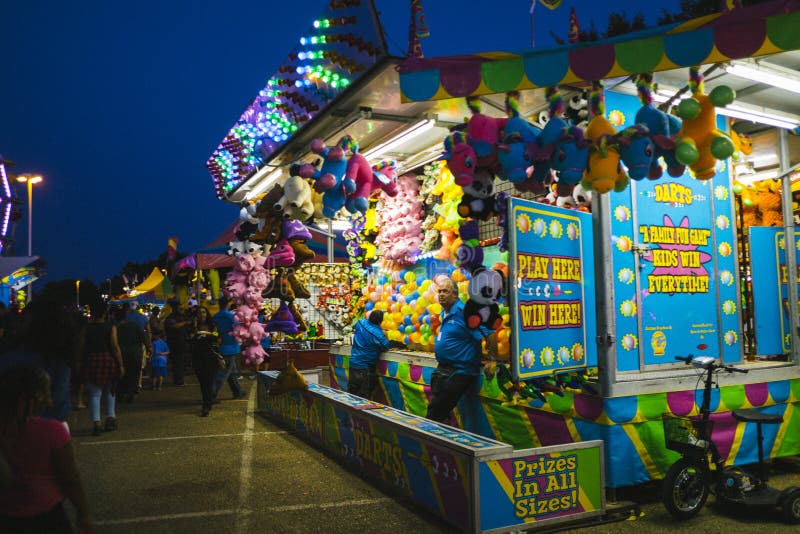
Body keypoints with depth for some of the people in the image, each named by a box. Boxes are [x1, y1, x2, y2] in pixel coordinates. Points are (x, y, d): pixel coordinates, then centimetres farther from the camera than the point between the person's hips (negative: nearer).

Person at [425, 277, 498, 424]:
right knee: (440, 411, 14)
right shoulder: (443, 313, 12)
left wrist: (493, 360, -20)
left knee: (435, 411, -8)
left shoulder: (464, 311, -18)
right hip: (442, 370, 9)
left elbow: (489, 333, -22)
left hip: (459, 372, -9)